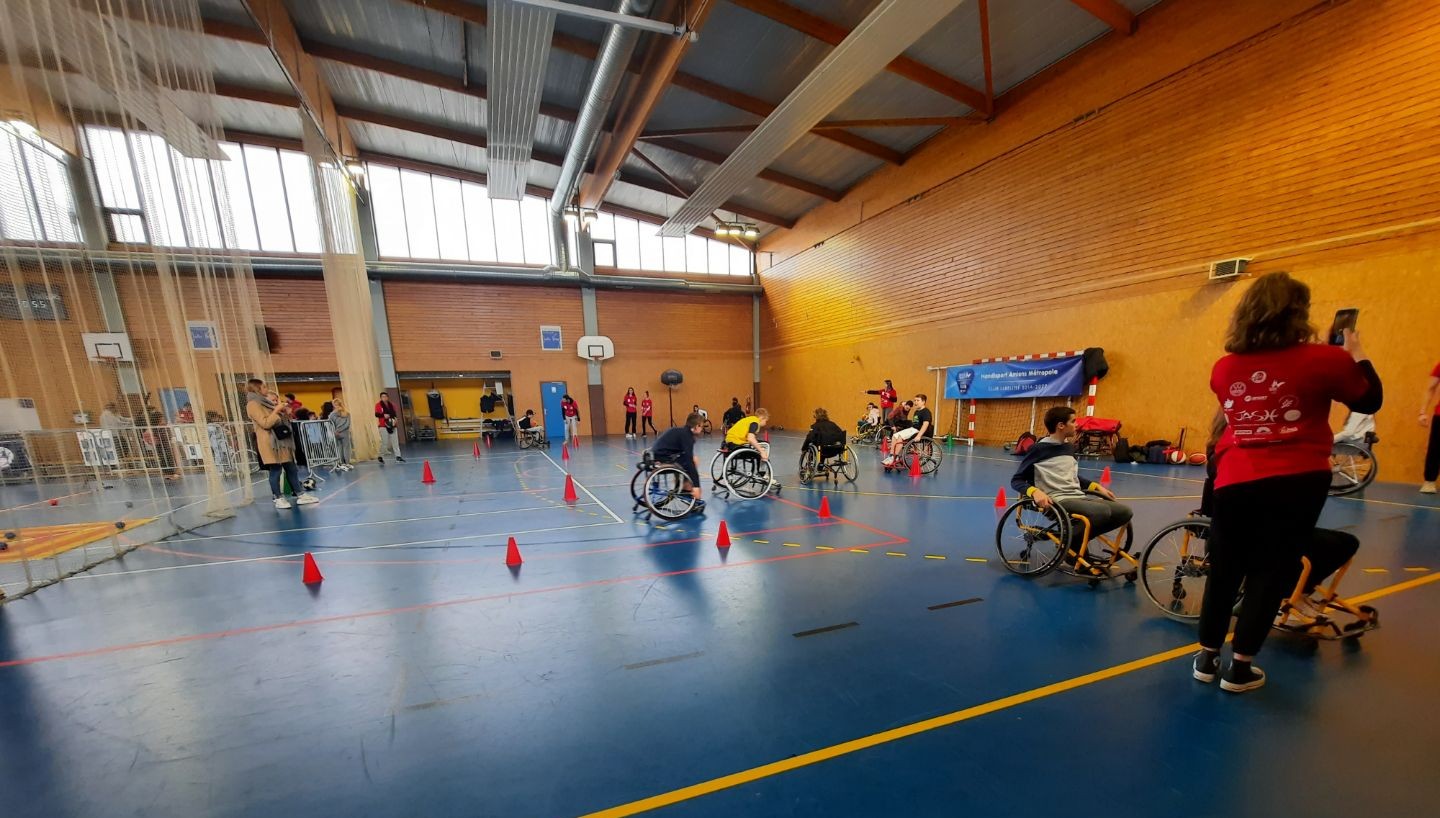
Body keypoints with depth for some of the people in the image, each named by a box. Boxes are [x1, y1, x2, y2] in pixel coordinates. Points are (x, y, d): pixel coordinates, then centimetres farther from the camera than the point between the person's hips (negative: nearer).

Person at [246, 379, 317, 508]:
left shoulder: (264, 402, 19)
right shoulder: (253, 404, -9)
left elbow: (278, 419, 24)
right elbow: (265, 423, -18)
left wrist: (285, 413, 8)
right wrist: (276, 410, -15)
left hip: (281, 440, 9)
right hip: (270, 443, -9)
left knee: (291, 468, 8)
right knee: (275, 470, -4)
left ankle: (300, 495, 11)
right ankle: (279, 498, 5)